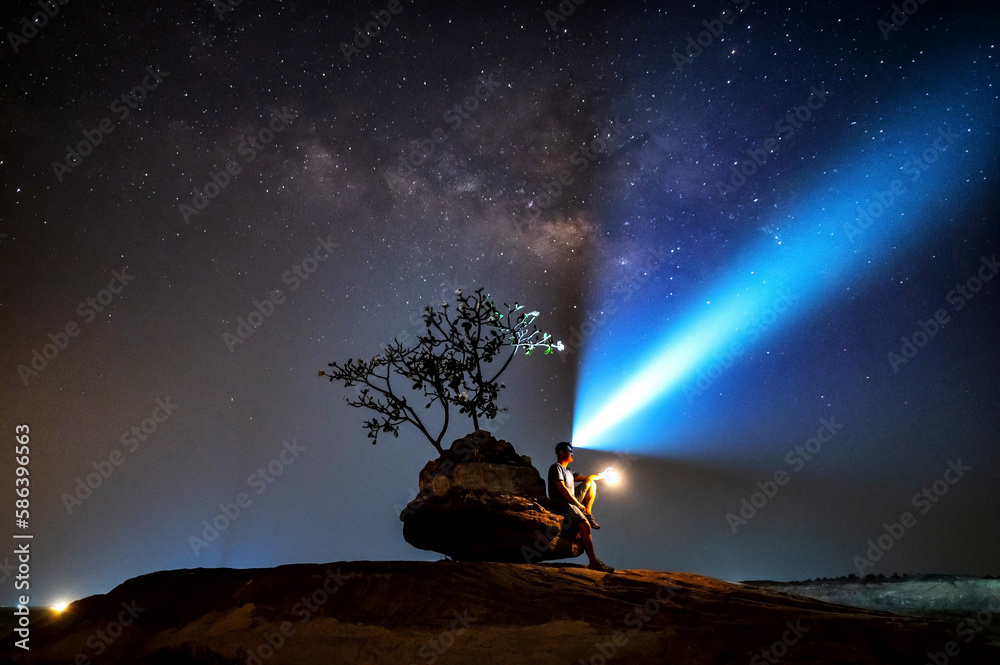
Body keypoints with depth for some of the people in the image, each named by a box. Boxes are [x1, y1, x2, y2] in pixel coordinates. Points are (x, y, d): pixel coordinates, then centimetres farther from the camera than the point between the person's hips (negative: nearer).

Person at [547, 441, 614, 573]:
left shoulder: (569, 471, 23)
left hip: (573, 501, 10)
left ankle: (588, 513, 2)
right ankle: (594, 562, -29)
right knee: (585, 526, -27)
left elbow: (586, 478, 30)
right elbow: (562, 489, -17)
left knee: (591, 482, 15)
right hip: (562, 504, -10)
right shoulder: (556, 468, -7)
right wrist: (579, 504, -15)